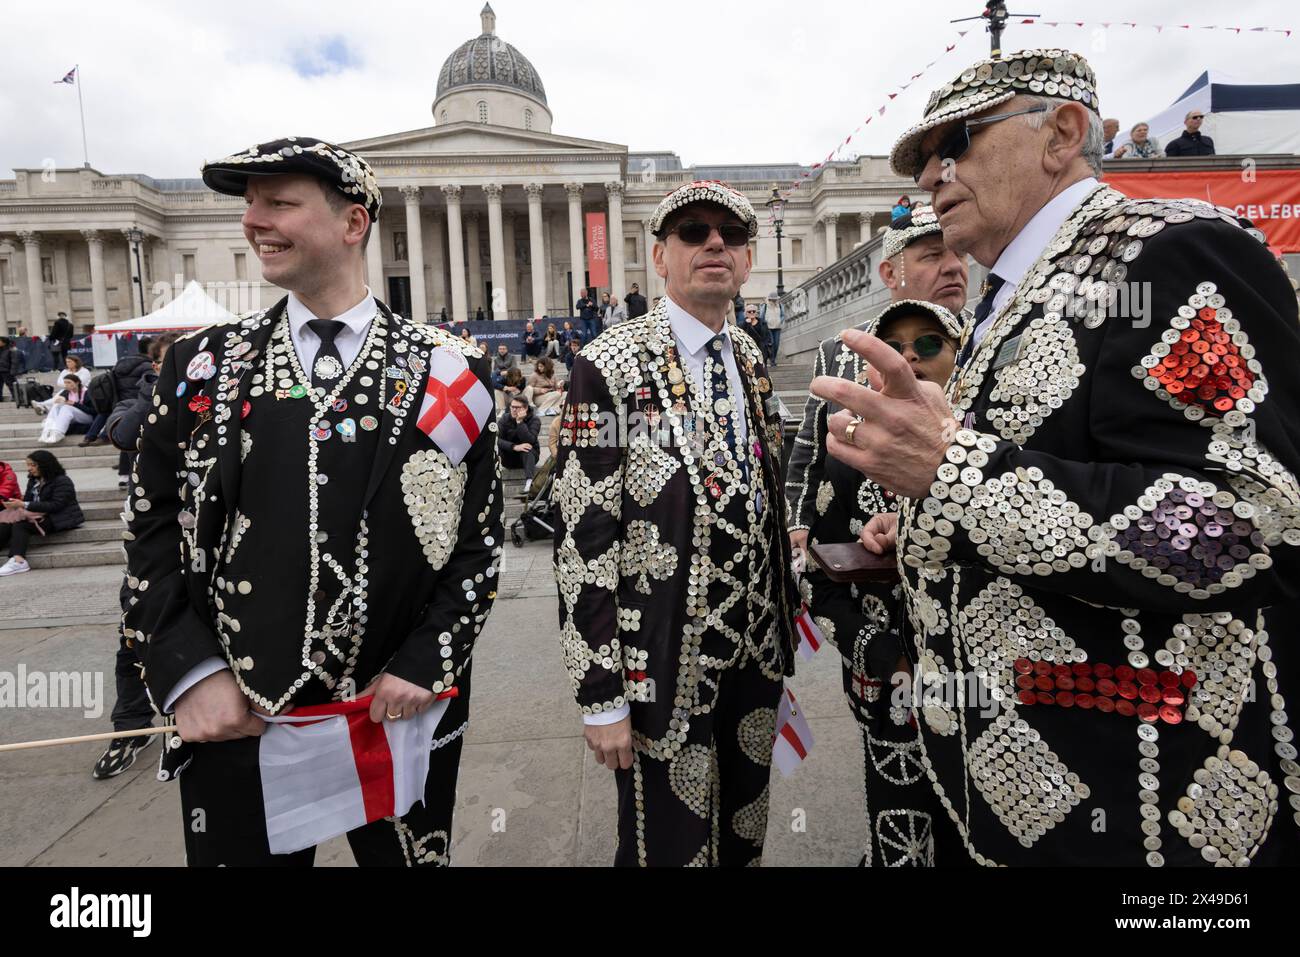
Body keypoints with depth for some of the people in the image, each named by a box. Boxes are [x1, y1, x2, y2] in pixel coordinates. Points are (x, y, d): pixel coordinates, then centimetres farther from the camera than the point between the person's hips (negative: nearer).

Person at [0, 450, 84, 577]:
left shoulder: (62, 481, -8)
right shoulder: (33, 481, 17)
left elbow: (56, 506, -19)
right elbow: (28, 501, 15)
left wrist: (24, 505, -22)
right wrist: (17, 504, -10)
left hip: (59, 518, -8)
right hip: (39, 516, 8)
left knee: (20, 525, -29)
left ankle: (18, 561, -42)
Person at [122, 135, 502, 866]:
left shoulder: (447, 373, -3)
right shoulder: (202, 365, 3)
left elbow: (482, 538, -2)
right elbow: (153, 527, 5)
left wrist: (424, 665, -11)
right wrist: (190, 673, -6)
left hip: (399, 718, -1)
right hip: (235, 724, 2)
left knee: (406, 854, 18)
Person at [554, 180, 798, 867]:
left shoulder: (754, 363, 7)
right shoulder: (609, 368, -14)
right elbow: (582, 538, -16)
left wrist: (781, 626, 14)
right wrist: (601, 695, -15)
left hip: (757, 655, 6)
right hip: (666, 665, -6)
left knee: (745, 840, 22)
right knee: (669, 846, 12)